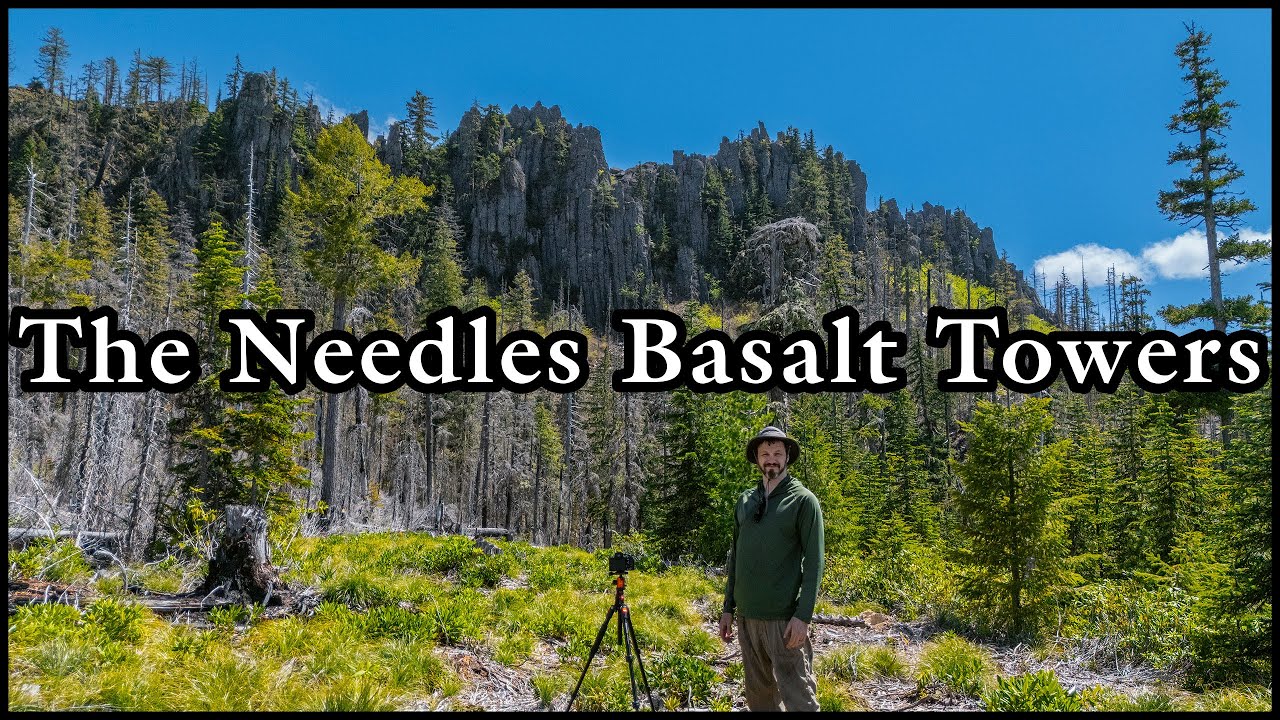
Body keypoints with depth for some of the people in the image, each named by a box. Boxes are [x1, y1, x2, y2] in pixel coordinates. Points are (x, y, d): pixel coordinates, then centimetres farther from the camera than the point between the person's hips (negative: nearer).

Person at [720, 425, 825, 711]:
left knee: (797, 696, -4)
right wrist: (728, 608, 13)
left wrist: (803, 615, -15)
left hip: (784, 617, -5)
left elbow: (814, 562, -9)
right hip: (748, 615, 5)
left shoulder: (803, 500, -4)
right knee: (758, 693, 11)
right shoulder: (745, 501, 11)